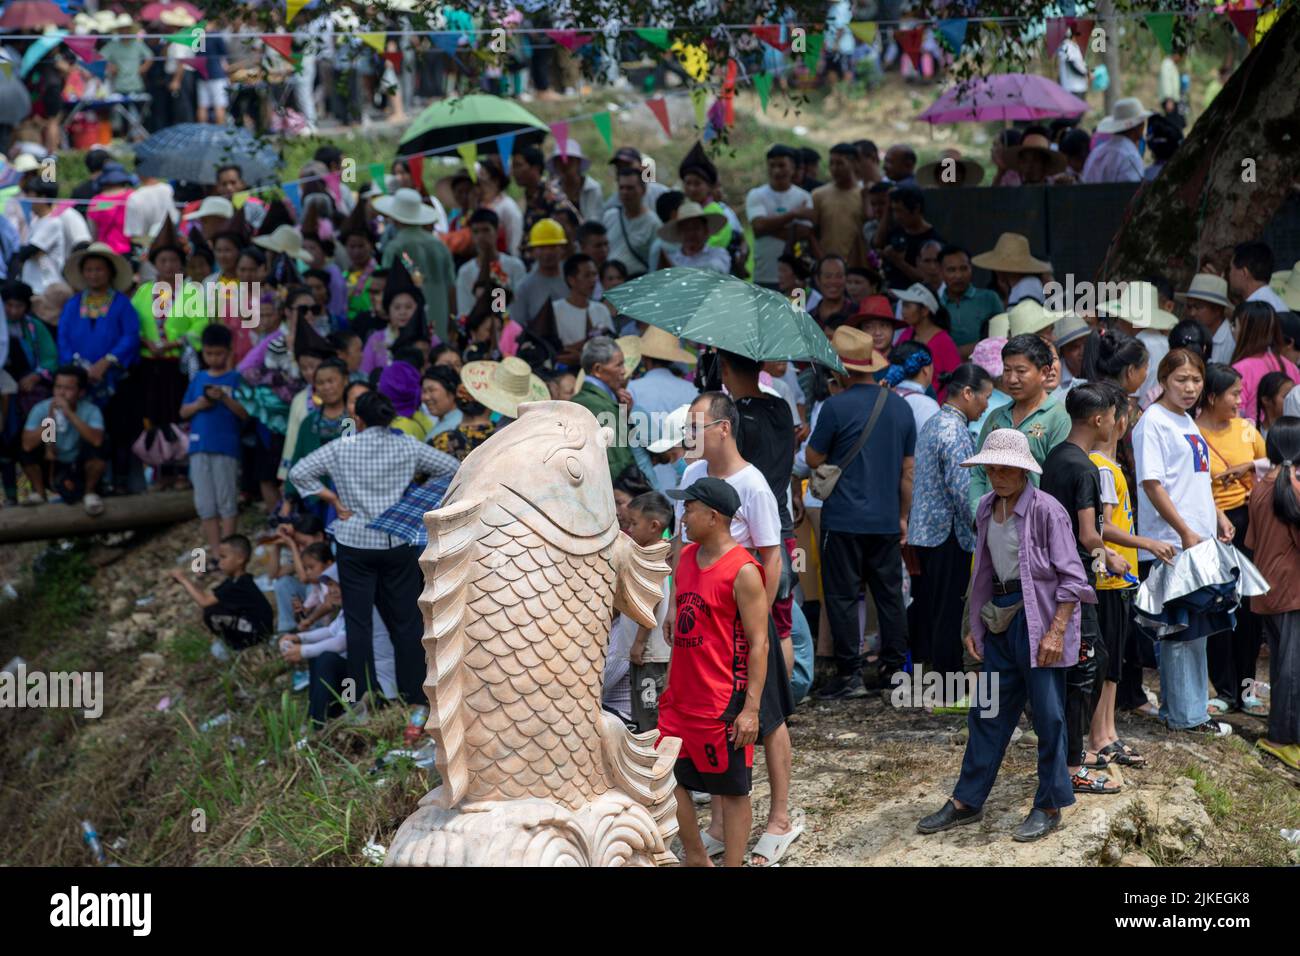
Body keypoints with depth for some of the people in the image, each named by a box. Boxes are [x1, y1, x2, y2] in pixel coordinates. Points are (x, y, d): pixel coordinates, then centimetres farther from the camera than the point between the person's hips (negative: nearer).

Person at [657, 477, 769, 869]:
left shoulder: (742, 571, -14)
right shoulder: (686, 557, 9)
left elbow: (758, 643, -14)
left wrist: (751, 708, -18)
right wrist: (670, 682, 18)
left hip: (722, 703, -8)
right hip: (681, 697, 8)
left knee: (732, 790, 4)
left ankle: (732, 865, 12)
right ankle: (696, 859, 26)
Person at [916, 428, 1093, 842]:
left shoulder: (1045, 510, -14)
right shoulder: (986, 508, 8)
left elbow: (1071, 576, -14)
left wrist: (1056, 631, -19)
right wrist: (975, 625, 14)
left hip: (1038, 619, -7)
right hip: (999, 620, 7)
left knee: (1047, 714, 1)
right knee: (987, 712, 11)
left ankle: (1050, 807, 13)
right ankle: (967, 802, 19)